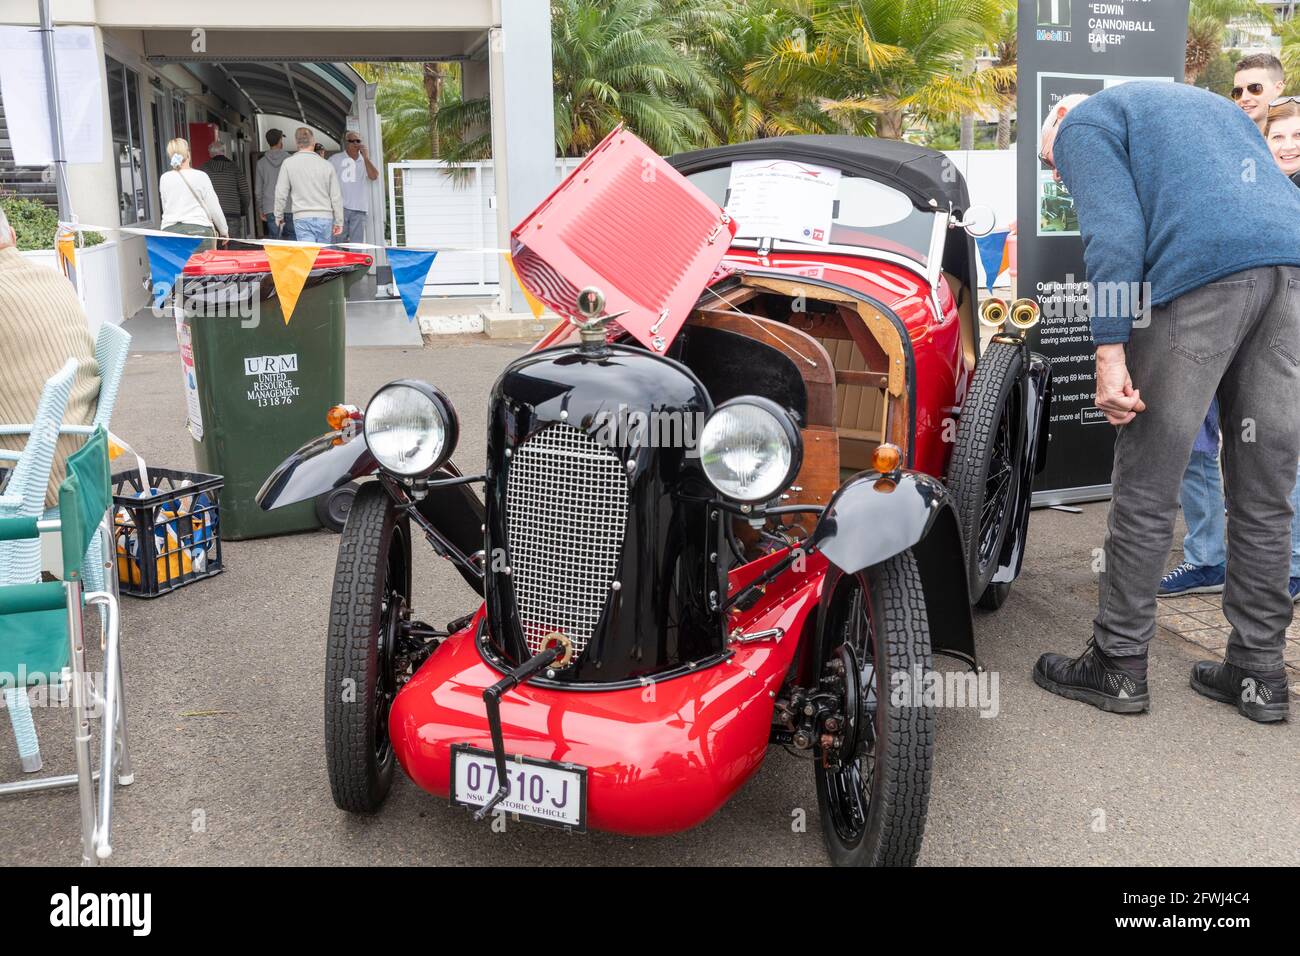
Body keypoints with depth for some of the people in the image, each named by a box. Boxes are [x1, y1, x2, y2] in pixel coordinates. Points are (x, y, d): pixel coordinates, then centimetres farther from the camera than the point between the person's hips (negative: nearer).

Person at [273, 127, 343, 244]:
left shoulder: (288, 163, -1)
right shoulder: (326, 165, 2)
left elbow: (281, 194, 0)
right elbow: (336, 196, 4)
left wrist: (278, 216, 14)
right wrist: (338, 222, 13)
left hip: (302, 218, -2)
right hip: (325, 217, 2)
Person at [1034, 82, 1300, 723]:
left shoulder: (1084, 123, 14)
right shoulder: (1205, 101, 38)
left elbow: (1114, 233, -5)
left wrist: (1110, 351, -11)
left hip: (1201, 272, -7)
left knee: (1145, 490, 1)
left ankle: (1118, 667, 9)